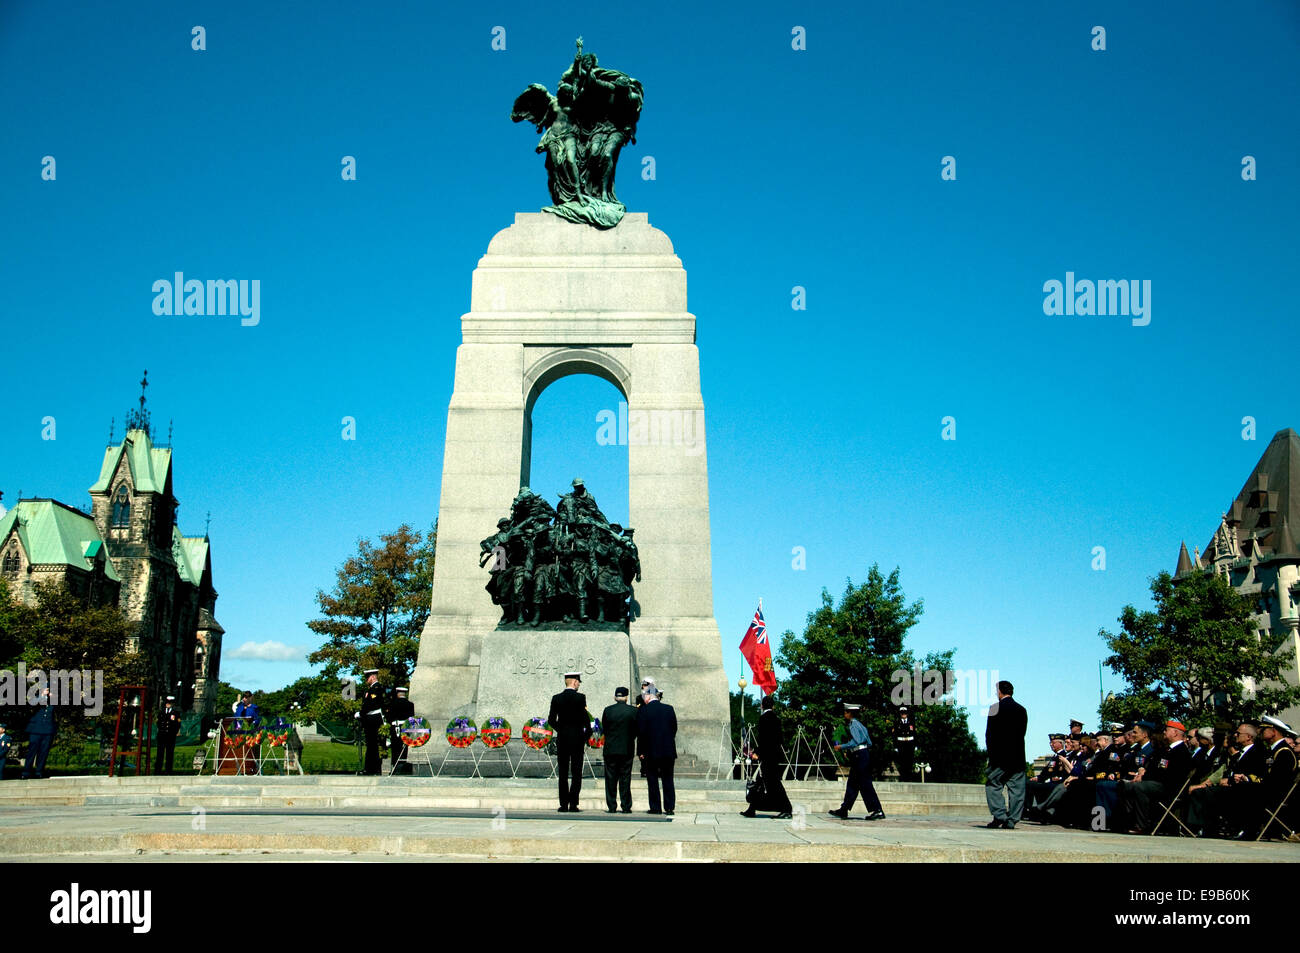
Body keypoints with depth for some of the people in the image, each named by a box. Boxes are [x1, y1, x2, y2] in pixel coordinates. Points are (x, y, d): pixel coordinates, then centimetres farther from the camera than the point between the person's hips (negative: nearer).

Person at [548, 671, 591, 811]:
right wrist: (587, 734, 4)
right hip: (577, 739, -3)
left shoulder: (556, 698, 2)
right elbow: (585, 717, -10)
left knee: (563, 773, 8)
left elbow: (551, 719, 3)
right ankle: (573, 804, -3)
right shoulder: (580, 697, -8)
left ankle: (563, 804, 6)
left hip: (562, 739, 3)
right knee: (576, 773, 2)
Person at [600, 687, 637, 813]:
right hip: (627, 750, 0)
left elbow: (604, 728, 5)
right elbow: (636, 730, 2)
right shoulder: (633, 711, -6)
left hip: (610, 749, 0)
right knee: (625, 779, 6)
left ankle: (611, 807, 7)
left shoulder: (608, 710, -5)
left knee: (611, 779, 7)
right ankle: (626, 807, 7)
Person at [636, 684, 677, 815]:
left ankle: (655, 807, 5)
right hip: (668, 750, 3)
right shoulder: (669, 709, 3)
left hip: (651, 751, -3)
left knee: (652, 780, 6)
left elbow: (641, 732, -8)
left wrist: (641, 751, -2)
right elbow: (674, 729, 6)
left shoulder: (643, 711, -8)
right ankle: (669, 808, 6)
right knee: (668, 779, 8)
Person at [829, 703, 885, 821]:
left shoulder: (853, 724, -10)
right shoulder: (860, 724, 17)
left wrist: (841, 747, -14)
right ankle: (843, 810, 16)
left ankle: (877, 811, -7)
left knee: (865, 784, -7)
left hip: (860, 756, -10)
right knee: (852, 783, 12)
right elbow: (869, 742, 18)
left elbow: (856, 741, -22)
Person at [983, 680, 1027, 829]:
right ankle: (1012, 820, 3)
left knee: (993, 785, 2)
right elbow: (1022, 732, 11)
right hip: (1018, 756, 5)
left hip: (1000, 755, -5)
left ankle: (999, 815, -10)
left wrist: (990, 751, 2)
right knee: (1016, 787, 6)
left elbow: (990, 732, -6)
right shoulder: (1022, 709, 10)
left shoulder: (996, 707, -5)